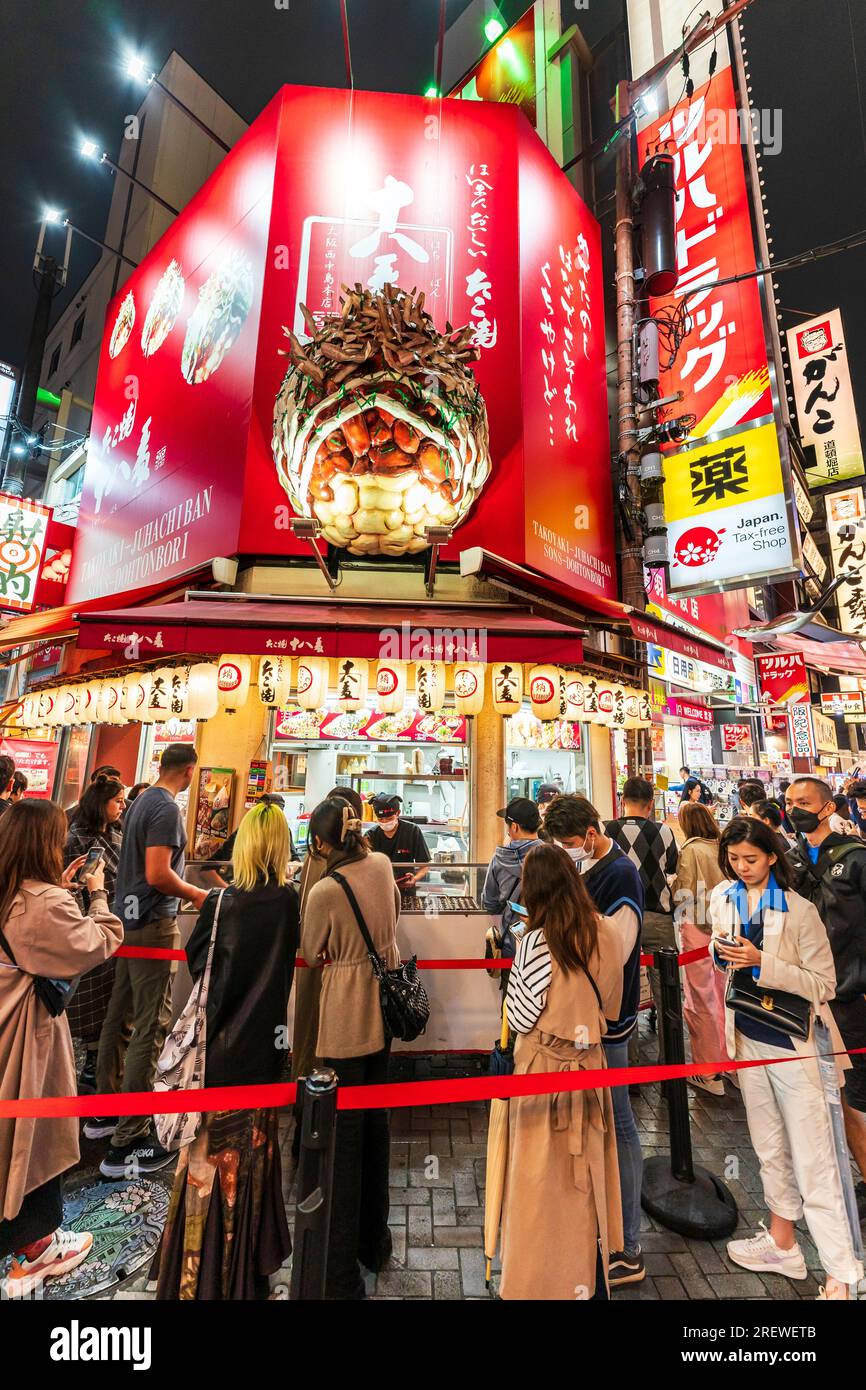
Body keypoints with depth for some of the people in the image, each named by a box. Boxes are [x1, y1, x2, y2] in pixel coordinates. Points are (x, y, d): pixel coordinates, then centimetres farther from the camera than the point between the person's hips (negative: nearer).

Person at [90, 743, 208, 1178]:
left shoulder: (142, 801, 9)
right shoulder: (167, 809, -20)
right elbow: (157, 874, -25)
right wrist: (196, 894, -10)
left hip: (129, 918, 10)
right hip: (153, 923, -10)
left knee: (119, 1017, 20)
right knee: (150, 1028, -1)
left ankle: (104, 1112, 36)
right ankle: (127, 1143, 7)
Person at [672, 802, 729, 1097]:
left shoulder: (690, 850, -16)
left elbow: (682, 894, -17)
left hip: (697, 928, -6)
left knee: (701, 1001, 7)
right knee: (724, 997, 19)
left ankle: (710, 1074, 17)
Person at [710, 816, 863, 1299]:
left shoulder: (799, 910, -17)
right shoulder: (723, 898, 0)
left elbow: (824, 984, -15)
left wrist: (763, 963, -26)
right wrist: (723, 954, -9)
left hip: (793, 1042, -5)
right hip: (748, 1036, 6)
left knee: (812, 1158, 1)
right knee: (769, 1146, 21)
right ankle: (782, 1242, 39)